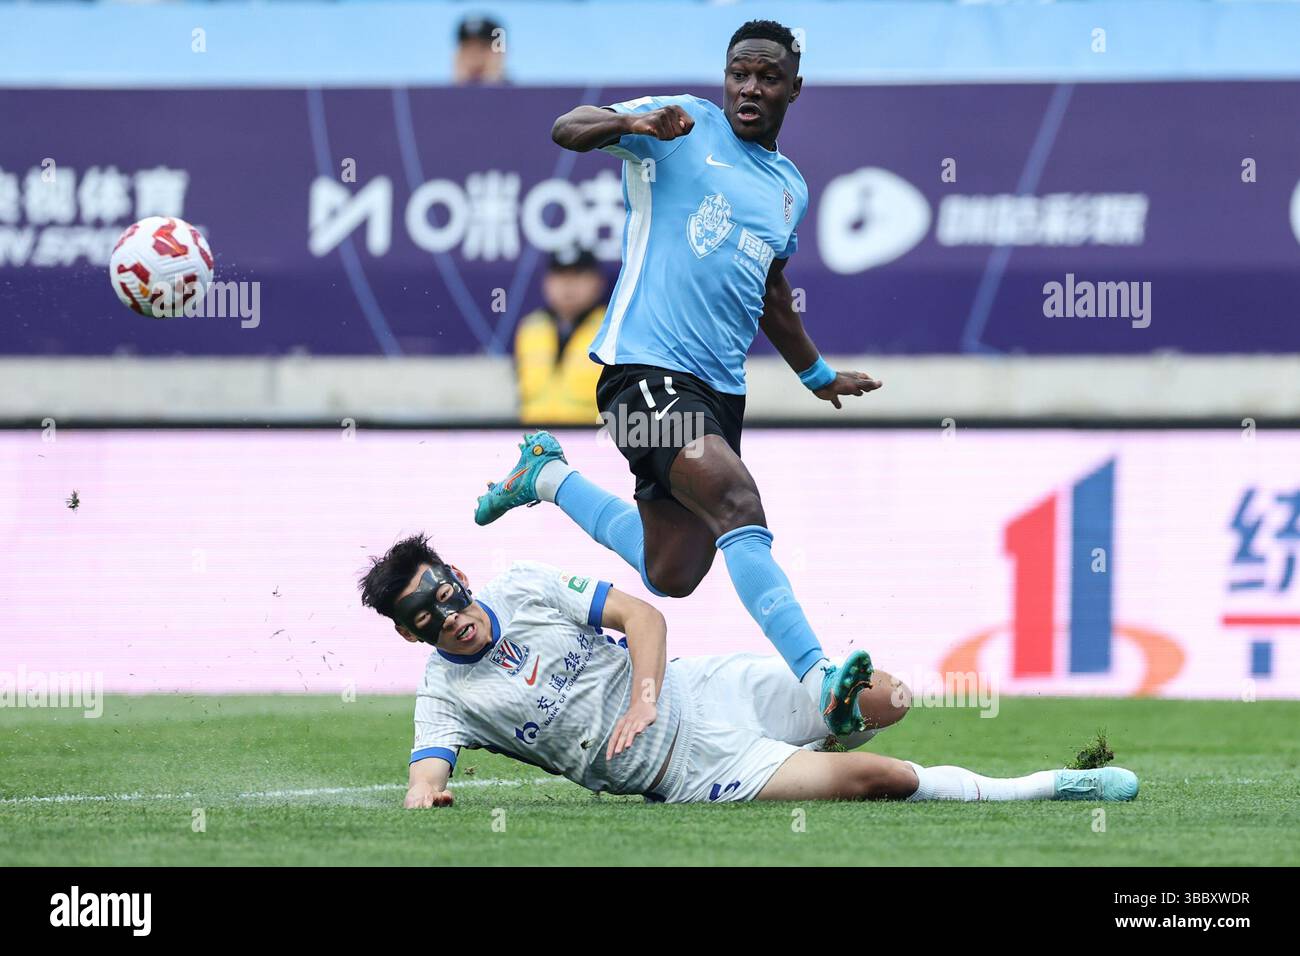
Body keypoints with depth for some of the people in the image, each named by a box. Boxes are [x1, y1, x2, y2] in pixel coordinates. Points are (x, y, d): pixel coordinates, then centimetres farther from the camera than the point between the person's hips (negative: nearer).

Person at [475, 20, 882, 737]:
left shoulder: (790, 188, 19)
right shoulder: (686, 127, -1)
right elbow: (567, 130, -14)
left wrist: (818, 375, 43)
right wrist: (636, 123, -34)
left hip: (721, 388, 8)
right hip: (647, 369, -8)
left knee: (671, 576, 11)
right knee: (740, 505, -27)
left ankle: (549, 476, 32)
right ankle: (818, 680, -35)